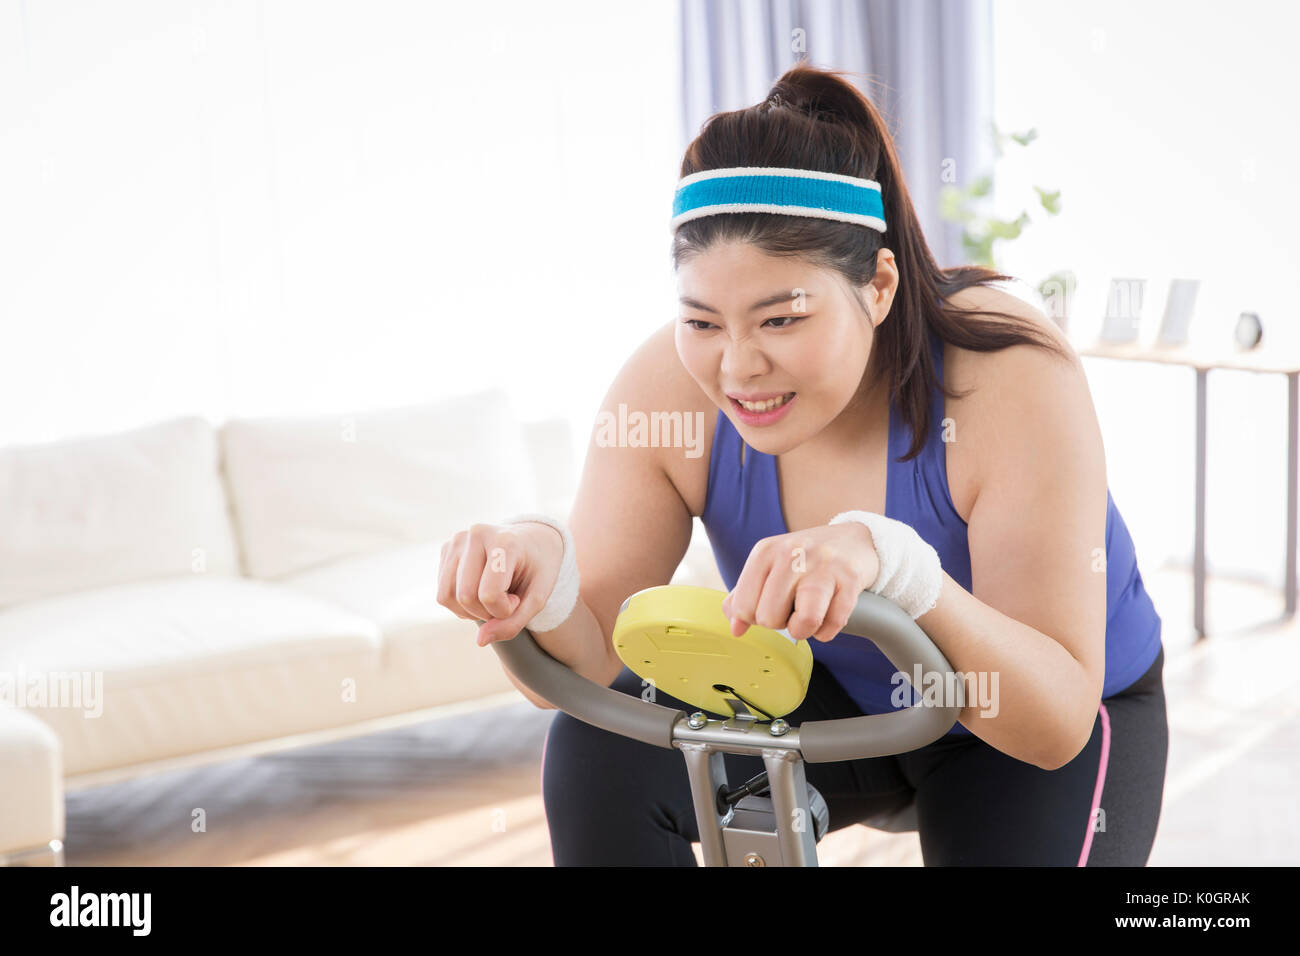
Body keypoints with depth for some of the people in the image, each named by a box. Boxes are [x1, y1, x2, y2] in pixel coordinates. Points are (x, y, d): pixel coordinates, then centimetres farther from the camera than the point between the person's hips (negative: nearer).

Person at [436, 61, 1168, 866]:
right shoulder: (670, 387, -23)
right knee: (601, 753, -21)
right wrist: (543, 578, -45)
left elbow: (1057, 723, -37)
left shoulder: (1011, 376, -33)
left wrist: (896, 567, -55)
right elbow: (583, 670, -21)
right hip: (833, 698, 2)